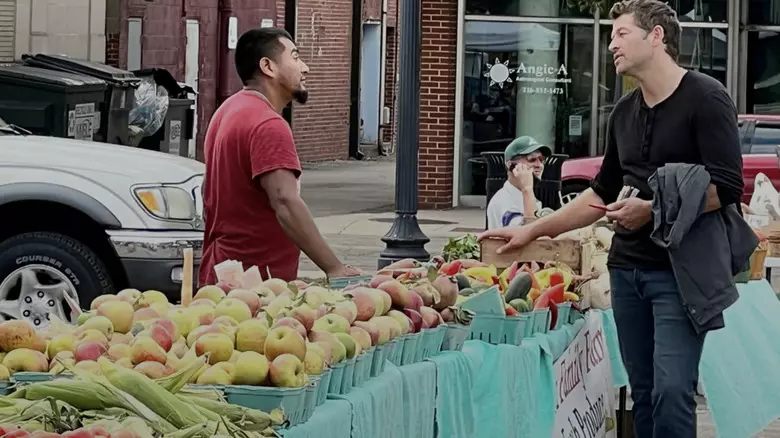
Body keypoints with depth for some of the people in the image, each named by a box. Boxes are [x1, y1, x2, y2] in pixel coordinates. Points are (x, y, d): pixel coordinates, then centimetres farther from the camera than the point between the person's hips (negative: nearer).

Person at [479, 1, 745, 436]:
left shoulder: (705, 99, -7)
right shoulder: (624, 112, 16)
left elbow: (727, 188, -14)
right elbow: (603, 192, 25)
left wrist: (653, 210, -18)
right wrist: (531, 231, 22)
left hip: (679, 269, -7)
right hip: (627, 266, 7)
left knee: (671, 391, -15)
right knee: (643, 392, 7)